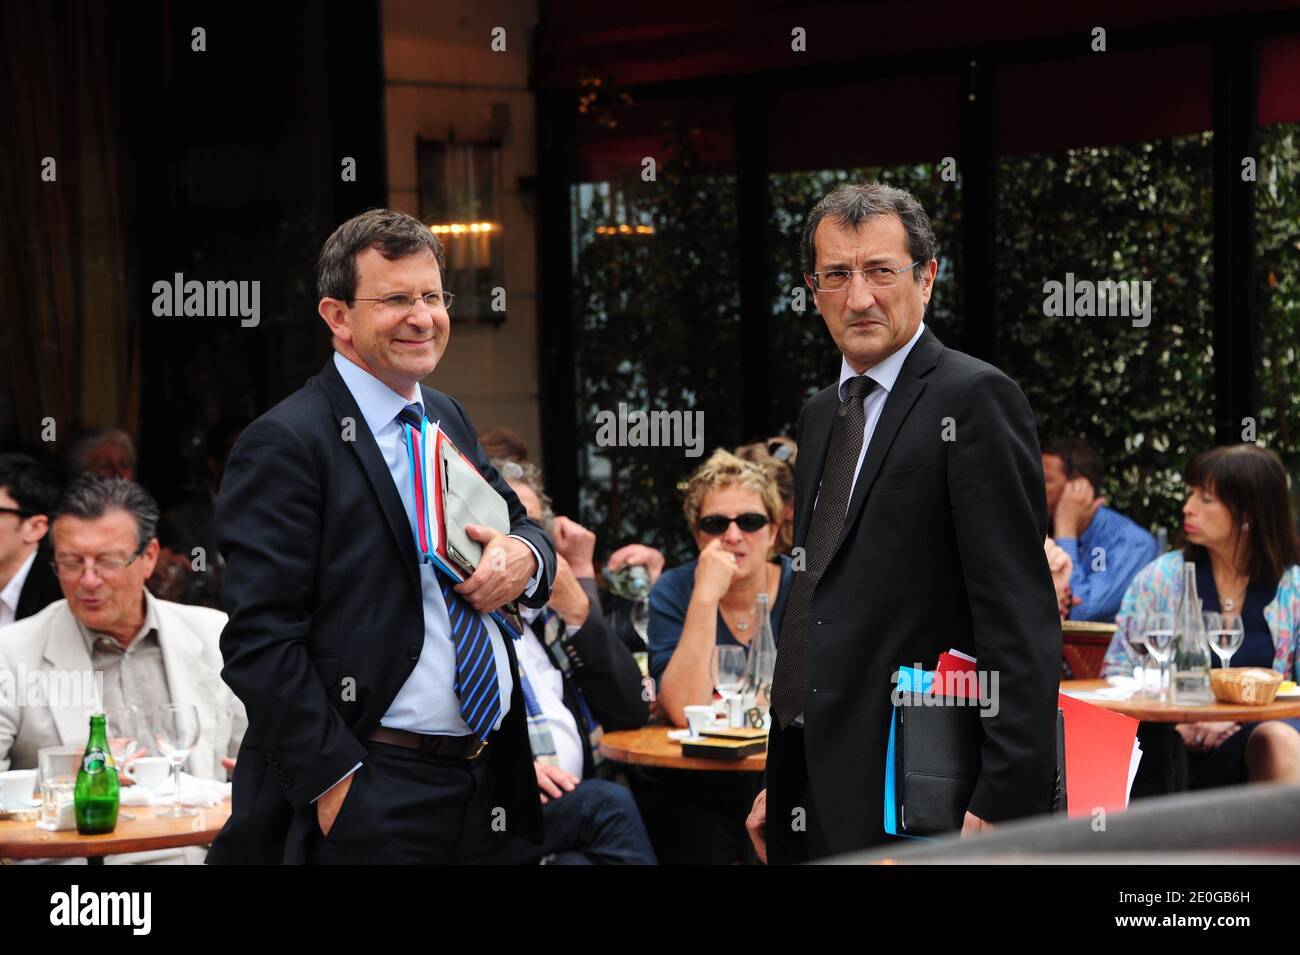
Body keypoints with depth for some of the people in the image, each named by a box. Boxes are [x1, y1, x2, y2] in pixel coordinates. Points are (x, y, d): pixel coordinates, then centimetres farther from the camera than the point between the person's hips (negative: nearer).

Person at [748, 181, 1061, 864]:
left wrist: (1004, 802, -22)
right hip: (808, 794, 8)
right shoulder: (820, 414, 17)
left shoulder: (975, 398, -9)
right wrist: (777, 781, 17)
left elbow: (1021, 618, -16)